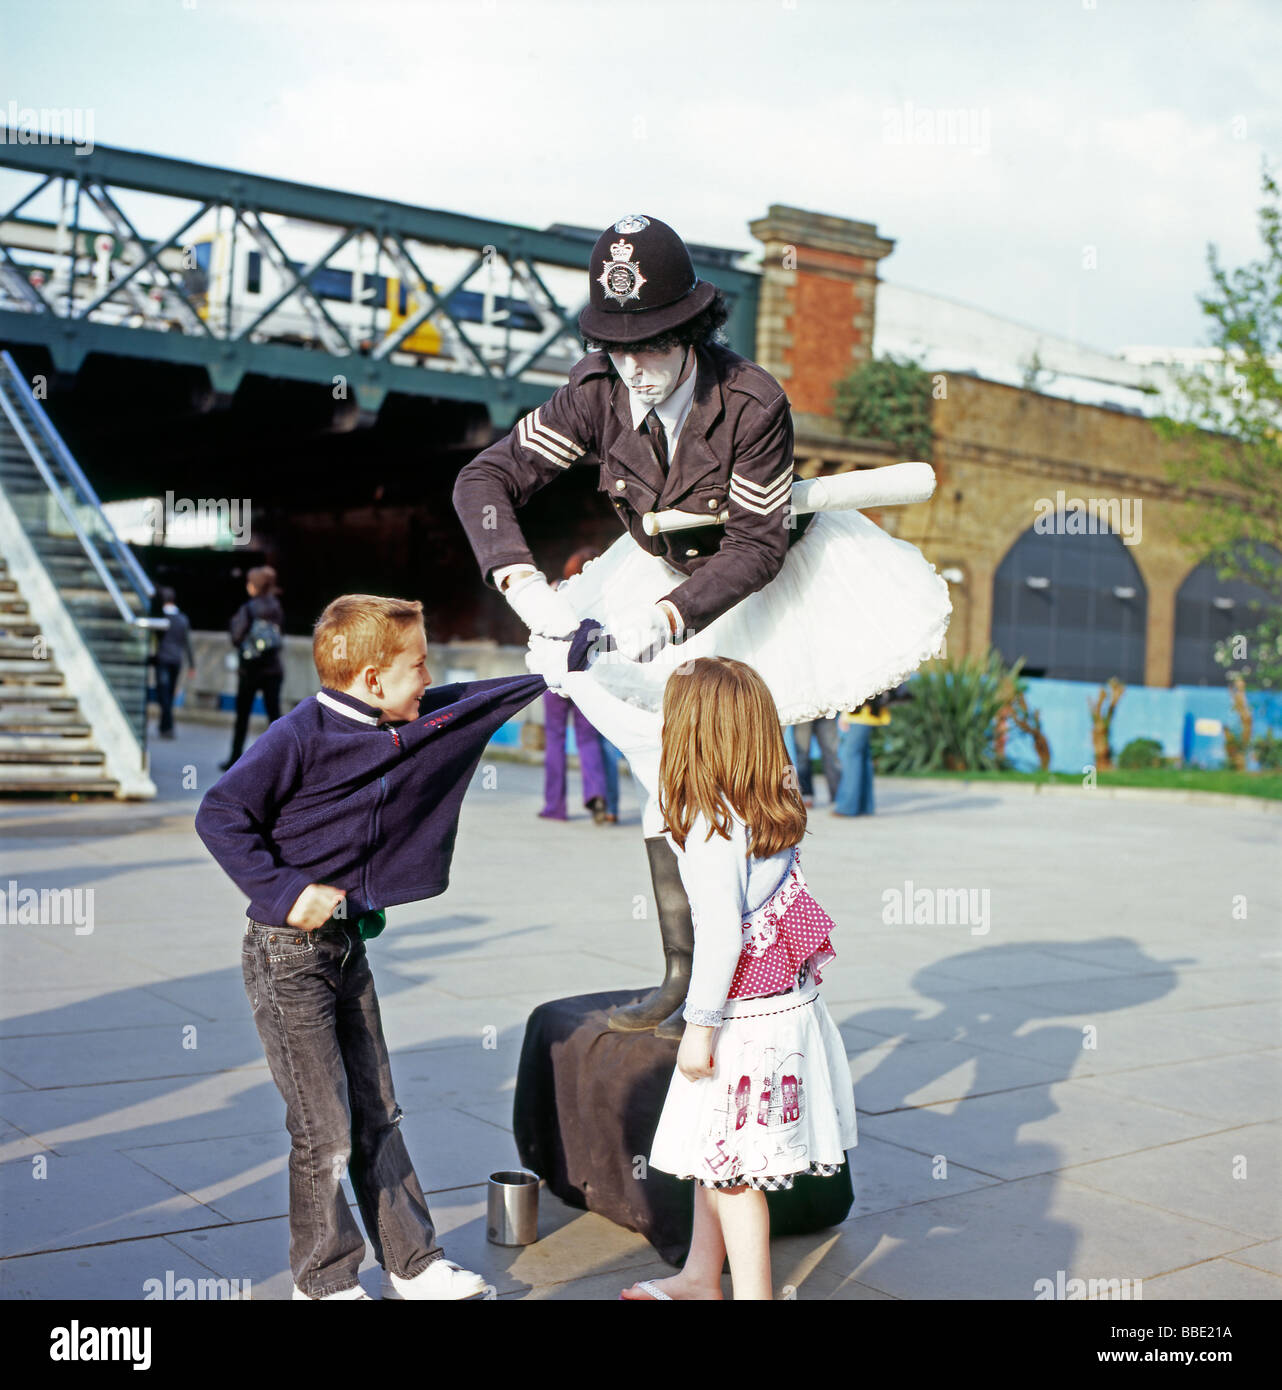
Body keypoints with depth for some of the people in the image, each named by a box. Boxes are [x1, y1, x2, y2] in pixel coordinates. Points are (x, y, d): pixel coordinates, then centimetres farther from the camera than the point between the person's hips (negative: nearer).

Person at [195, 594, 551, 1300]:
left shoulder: (409, 724, 5)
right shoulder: (300, 737, -18)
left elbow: (483, 699, 19)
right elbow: (219, 815, -18)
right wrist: (284, 891, -22)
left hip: (347, 944, 8)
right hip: (288, 954, -7)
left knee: (376, 1115, 14)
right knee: (325, 1132, -2)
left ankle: (412, 1264, 23)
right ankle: (324, 1280, 16)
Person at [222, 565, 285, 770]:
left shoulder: (247, 609, -11)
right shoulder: (277, 608, 3)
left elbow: (237, 639, -12)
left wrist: (234, 623, 5)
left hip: (250, 669, -3)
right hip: (273, 668, 3)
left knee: (242, 715, 9)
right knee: (274, 713, 2)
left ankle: (235, 759, 17)